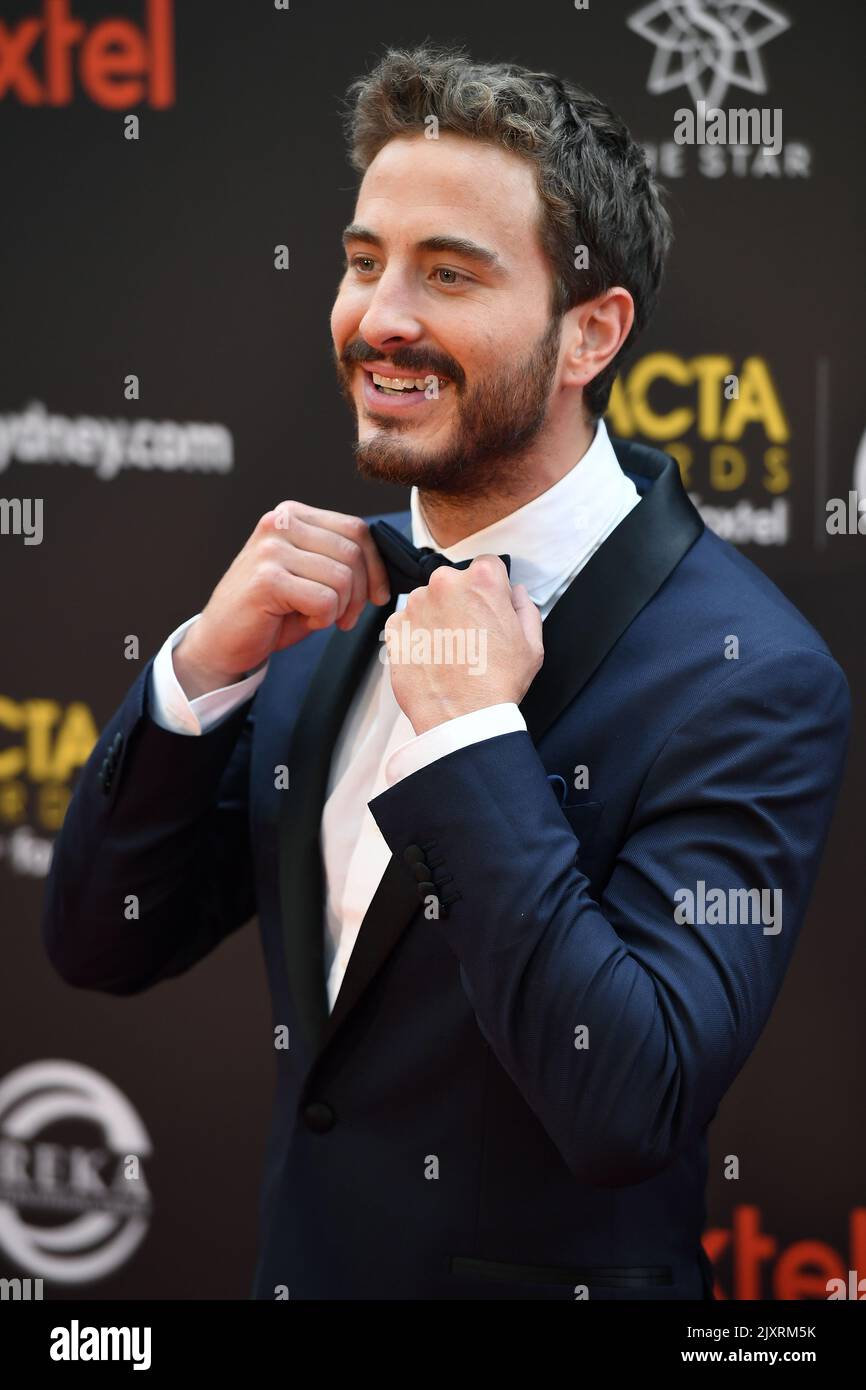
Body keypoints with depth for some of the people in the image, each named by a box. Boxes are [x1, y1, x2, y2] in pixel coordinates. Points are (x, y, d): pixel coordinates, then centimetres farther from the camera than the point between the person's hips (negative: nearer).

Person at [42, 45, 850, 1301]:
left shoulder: (747, 674, -20)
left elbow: (629, 1108, -29)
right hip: (299, 1261, 6)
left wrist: (472, 733, -27)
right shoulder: (336, 594, -1)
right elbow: (102, 948, 1)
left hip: (545, 1270, -6)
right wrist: (206, 662, -13)